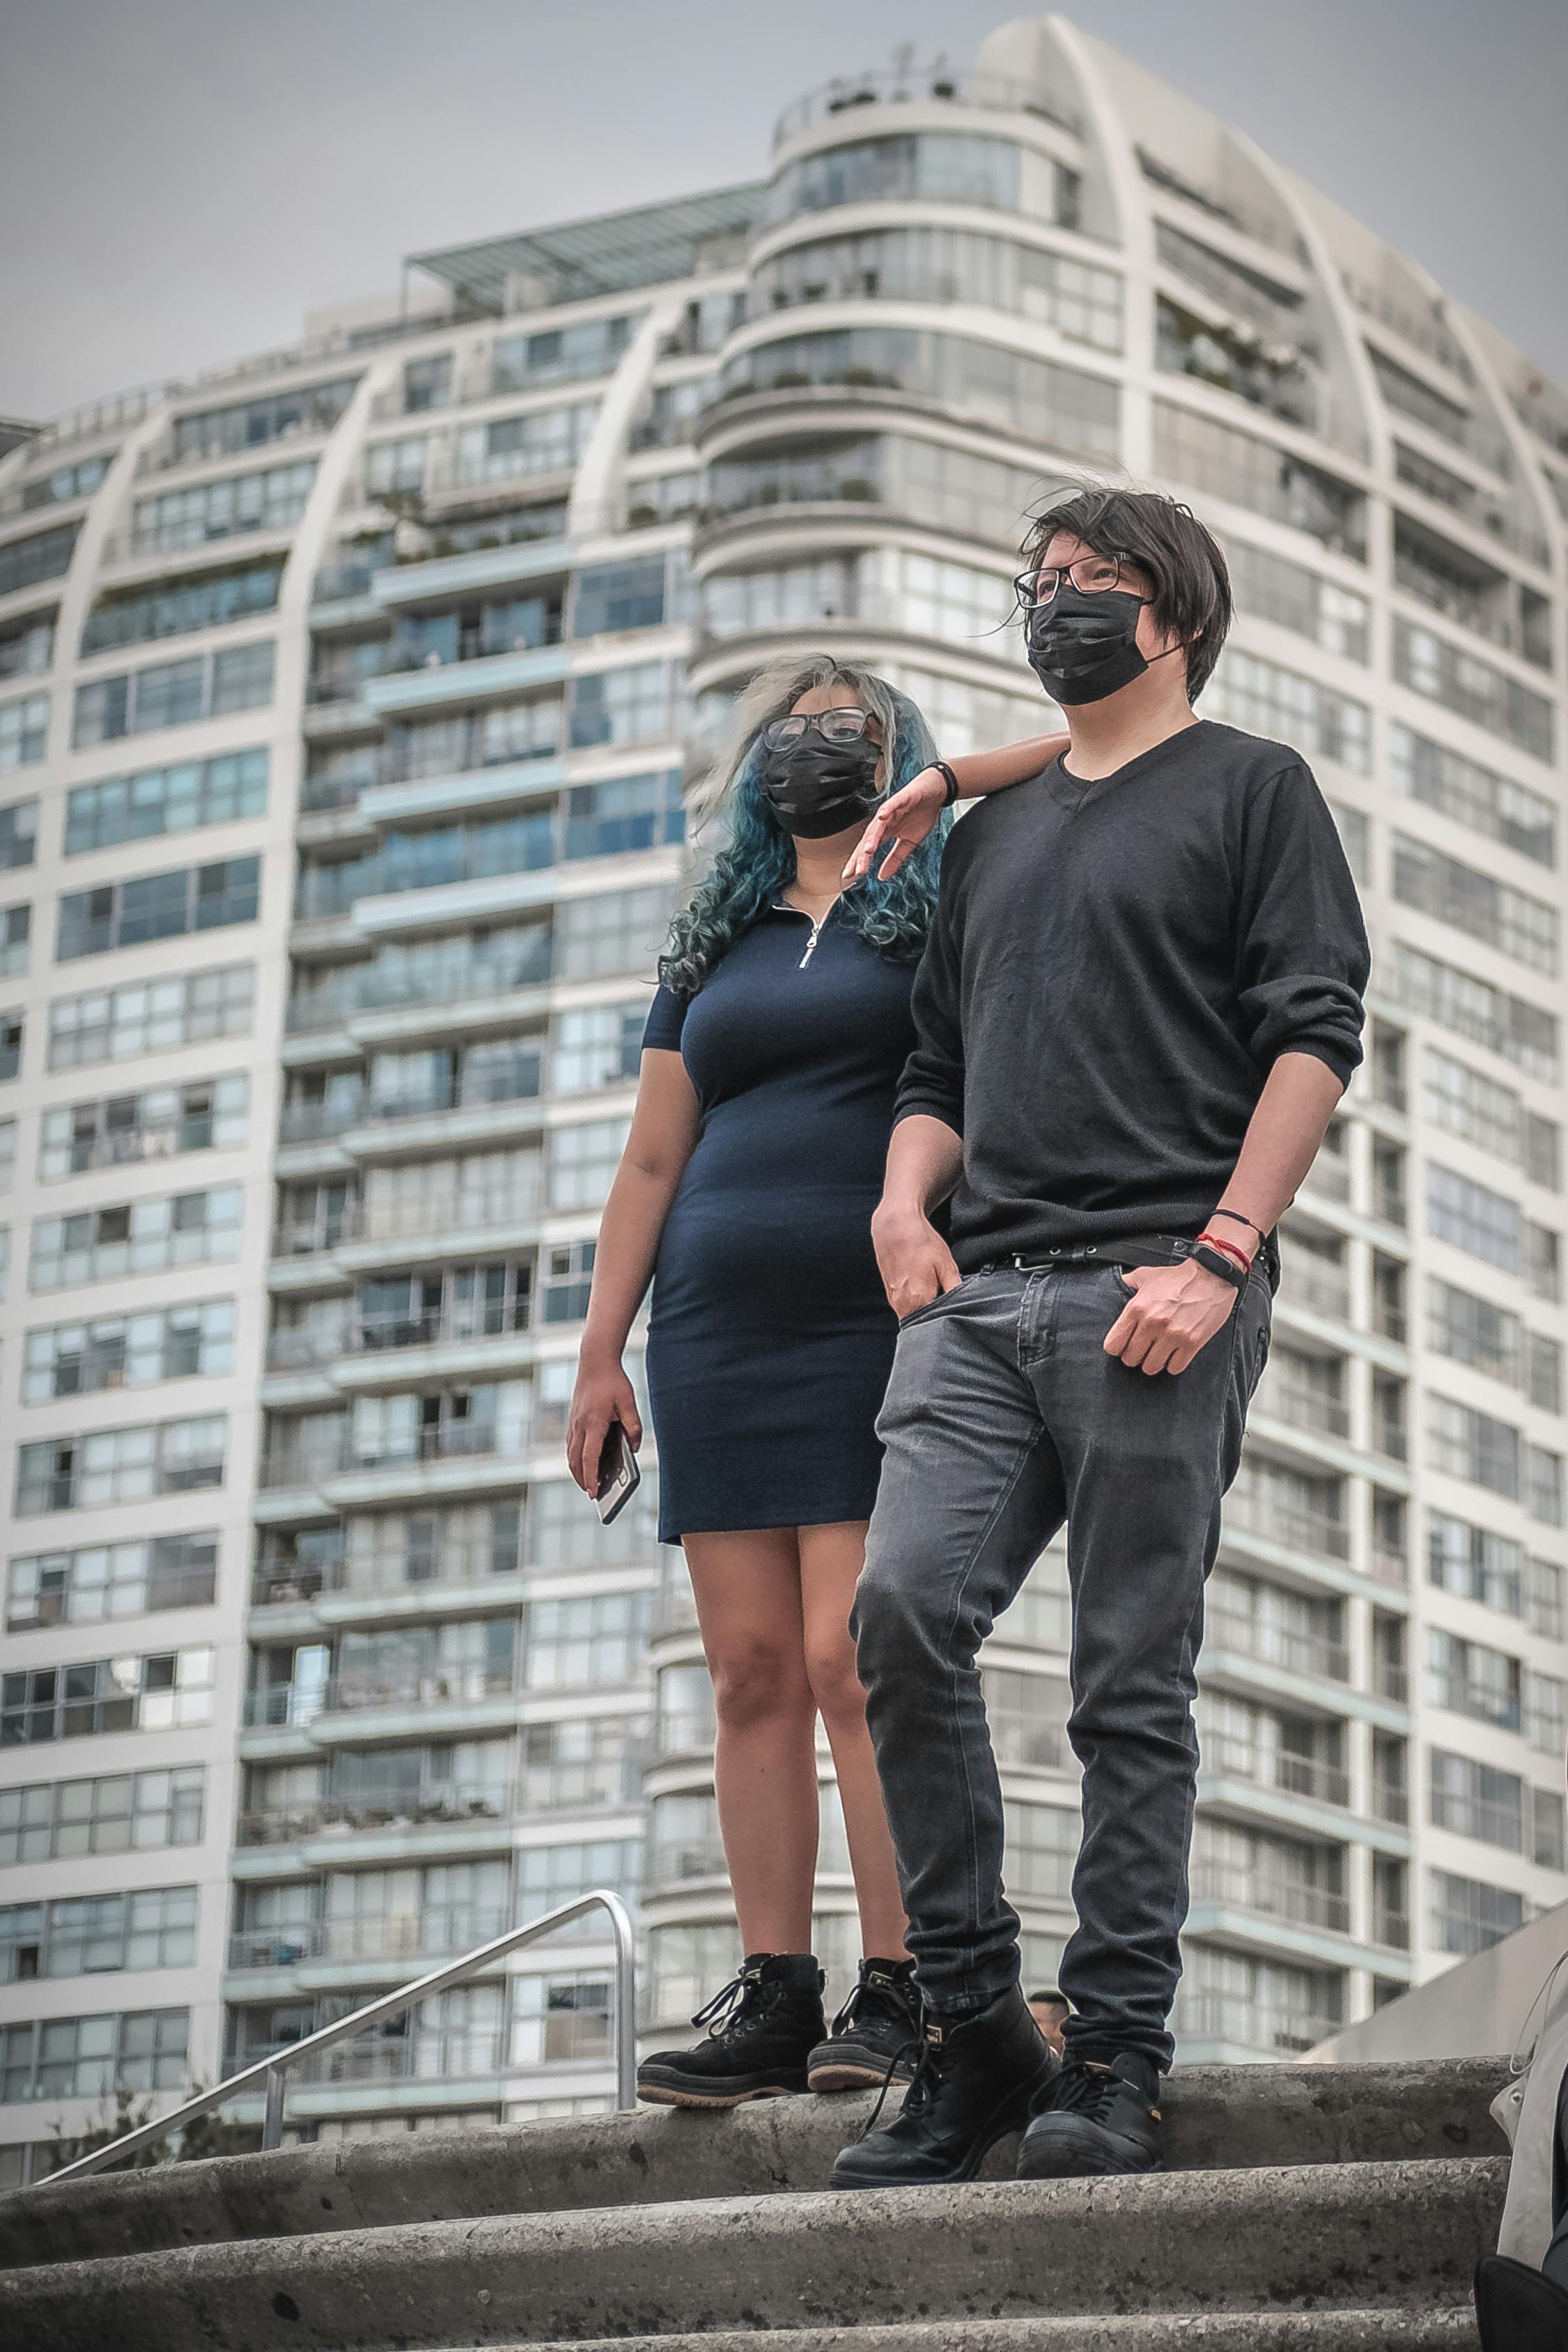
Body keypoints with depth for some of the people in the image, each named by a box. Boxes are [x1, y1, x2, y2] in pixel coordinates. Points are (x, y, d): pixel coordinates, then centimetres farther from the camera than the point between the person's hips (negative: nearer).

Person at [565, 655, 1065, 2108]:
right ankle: (771, 1996, -1)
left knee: (853, 1654, -14)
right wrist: (599, 1352, 10)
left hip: (877, 1323, -4)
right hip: (718, 1334, 4)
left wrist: (948, 779, -3)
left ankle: (895, 1991, -12)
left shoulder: (944, 902, 10)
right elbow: (651, 1162, 17)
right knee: (752, 1668, -1)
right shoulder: (716, 948, 20)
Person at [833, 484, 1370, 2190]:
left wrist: (1219, 1255, -13)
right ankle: (972, 2028, -5)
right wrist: (905, 1199, 7)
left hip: (1151, 1290, -5)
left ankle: (1116, 2053, 0)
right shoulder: (994, 833, 27)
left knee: (1134, 1680, -6)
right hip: (979, 1292, 5)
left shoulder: (1252, 789, 10)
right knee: (902, 1610, -14)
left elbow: (1314, 1035, -1)